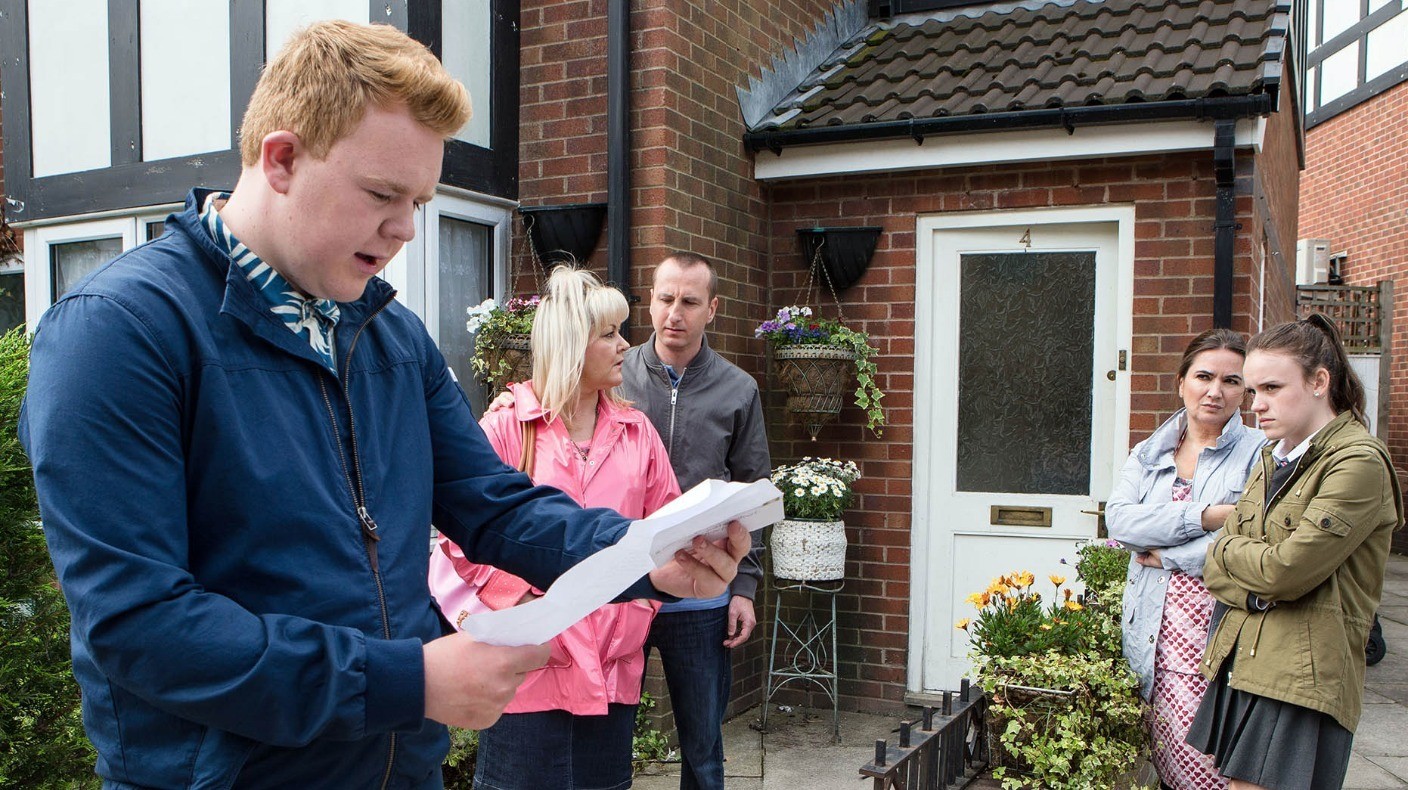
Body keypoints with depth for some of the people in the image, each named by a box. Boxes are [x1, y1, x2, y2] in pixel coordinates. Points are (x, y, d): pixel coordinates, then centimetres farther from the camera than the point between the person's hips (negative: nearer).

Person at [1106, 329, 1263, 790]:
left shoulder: (1259, 454, 0)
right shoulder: (1149, 454, 13)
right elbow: (1118, 520, -5)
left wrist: (1163, 555, -6)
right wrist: (1204, 516, -13)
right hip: (1156, 634, 4)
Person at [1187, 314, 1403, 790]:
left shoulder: (1359, 463, -11)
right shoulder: (1273, 461, 15)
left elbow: (1287, 569, -19)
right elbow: (1216, 573, 10)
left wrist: (1230, 548, 0)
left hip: (1303, 680, -7)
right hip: (1240, 664, 7)